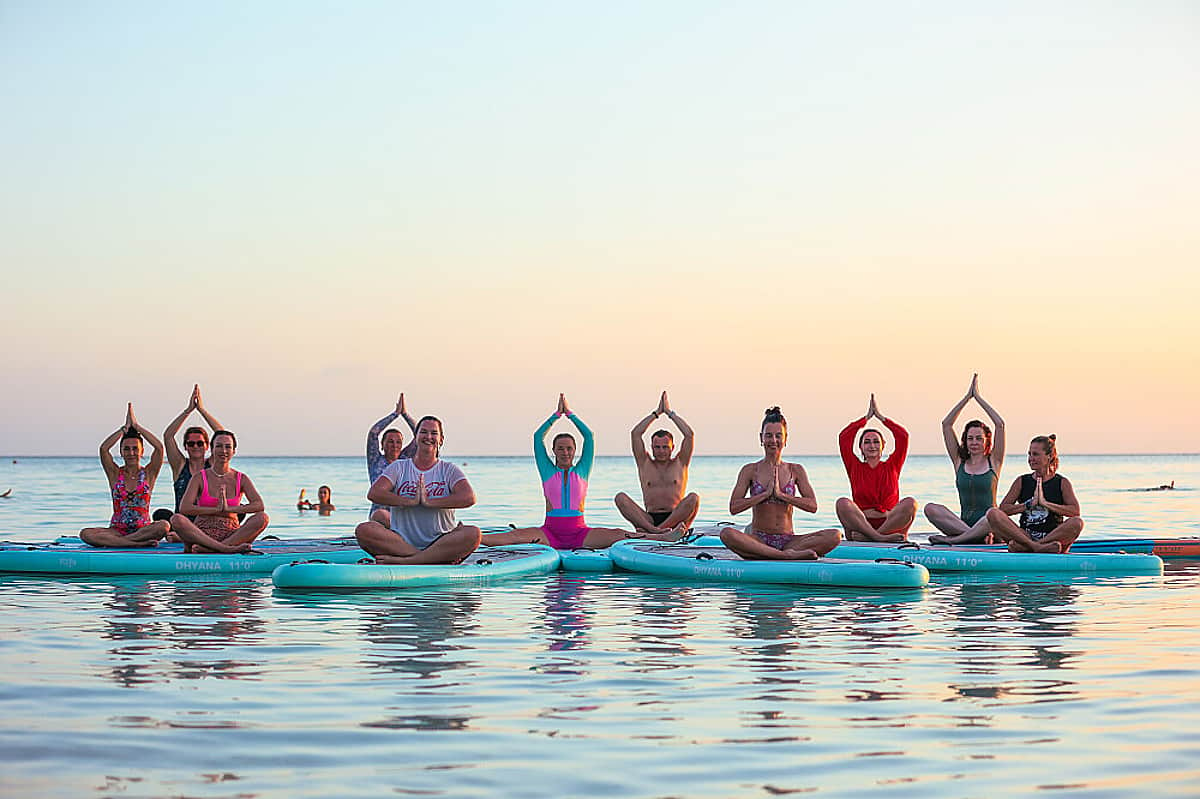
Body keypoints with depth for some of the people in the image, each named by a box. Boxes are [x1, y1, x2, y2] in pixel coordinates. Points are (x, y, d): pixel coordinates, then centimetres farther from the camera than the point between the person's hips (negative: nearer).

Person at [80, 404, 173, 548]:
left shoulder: (148, 473, 6)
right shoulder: (115, 474, 9)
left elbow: (159, 447, -9)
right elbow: (103, 448, -7)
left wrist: (136, 426, -3)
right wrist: (125, 428, -2)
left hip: (144, 529, -1)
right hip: (116, 529, 1)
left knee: (164, 526, -35)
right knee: (85, 534, -28)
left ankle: (113, 542, -26)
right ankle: (139, 543, -33)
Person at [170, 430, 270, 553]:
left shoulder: (241, 479, 7)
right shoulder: (199, 477, 4)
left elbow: (259, 505, -9)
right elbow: (184, 508, -11)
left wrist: (229, 509, -19)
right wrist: (216, 509, -14)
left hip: (231, 535, 1)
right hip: (202, 534, -1)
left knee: (263, 518, -25)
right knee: (176, 519, -29)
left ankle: (208, 548, -35)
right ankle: (226, 548, -41)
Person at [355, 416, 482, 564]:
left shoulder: (449, 470, 10)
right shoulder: (399, 467, 12)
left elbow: (469, 498, -10)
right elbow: (373, 493, -6)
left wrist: (429, 502, -17)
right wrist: (410, 501, -16)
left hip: (440, 543, -1)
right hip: (402, 542, 1)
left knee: (473, 533, -31)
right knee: (363, 530, -27)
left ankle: (403, 562, -34)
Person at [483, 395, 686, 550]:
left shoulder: (581, 471, 11)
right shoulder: (548, 472, 10)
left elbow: (588, 436, 8)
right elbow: (538, 437, 5)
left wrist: (570, 413, 13)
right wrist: (557, 414, 10)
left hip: (580, 532, 0)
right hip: (550, 532, 0)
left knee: (617, 534, -22)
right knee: (517, 535, -27)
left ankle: (664, 536, -34)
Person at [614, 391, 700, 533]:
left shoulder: (680, 464, 16)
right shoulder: (645, 464, 17)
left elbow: (690, 435, 5)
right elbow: (635, 433, 8)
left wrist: (670, 413, 13)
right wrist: (656, 413, 14)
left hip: (675, 519, -1)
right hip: (650, 519, 1)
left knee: (693, 498, -30)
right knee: (620, 498, -23)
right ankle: (653, 529, -45)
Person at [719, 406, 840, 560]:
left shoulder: (796, 470, 10)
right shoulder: (750, 470, 5)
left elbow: (812, 506, -2)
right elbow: (734, 507, -5)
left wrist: (781, 494, -11)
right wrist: (765, 494, -10)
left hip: (788, 541, 1)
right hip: (758, 540, -1)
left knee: (834, 536, -22)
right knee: (726, 534, -35)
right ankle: (788, 556, -37)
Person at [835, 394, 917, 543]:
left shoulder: (891, 466, 17)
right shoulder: (855, 468, 16)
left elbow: (903, 436, 8)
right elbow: (843, 437, 7)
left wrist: (881, 417, 16)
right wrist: (866, 418, 16)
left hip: (890, 523, 1)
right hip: (860, 523, -1)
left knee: (910, 503, -28)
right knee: (843, 503, -29)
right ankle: (879, 537, -42)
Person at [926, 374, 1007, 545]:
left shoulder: (993, 462, 7)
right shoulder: (960, 463, 13)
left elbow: (1000, 424, -1)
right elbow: (946, 424, 10)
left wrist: (978, 396, 5)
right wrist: (967, 397, 11)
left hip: (987, 524, -3)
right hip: (962, 523, 3)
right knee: (930, 509, -24)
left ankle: (952, 539, -31)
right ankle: (971, 534, -33)